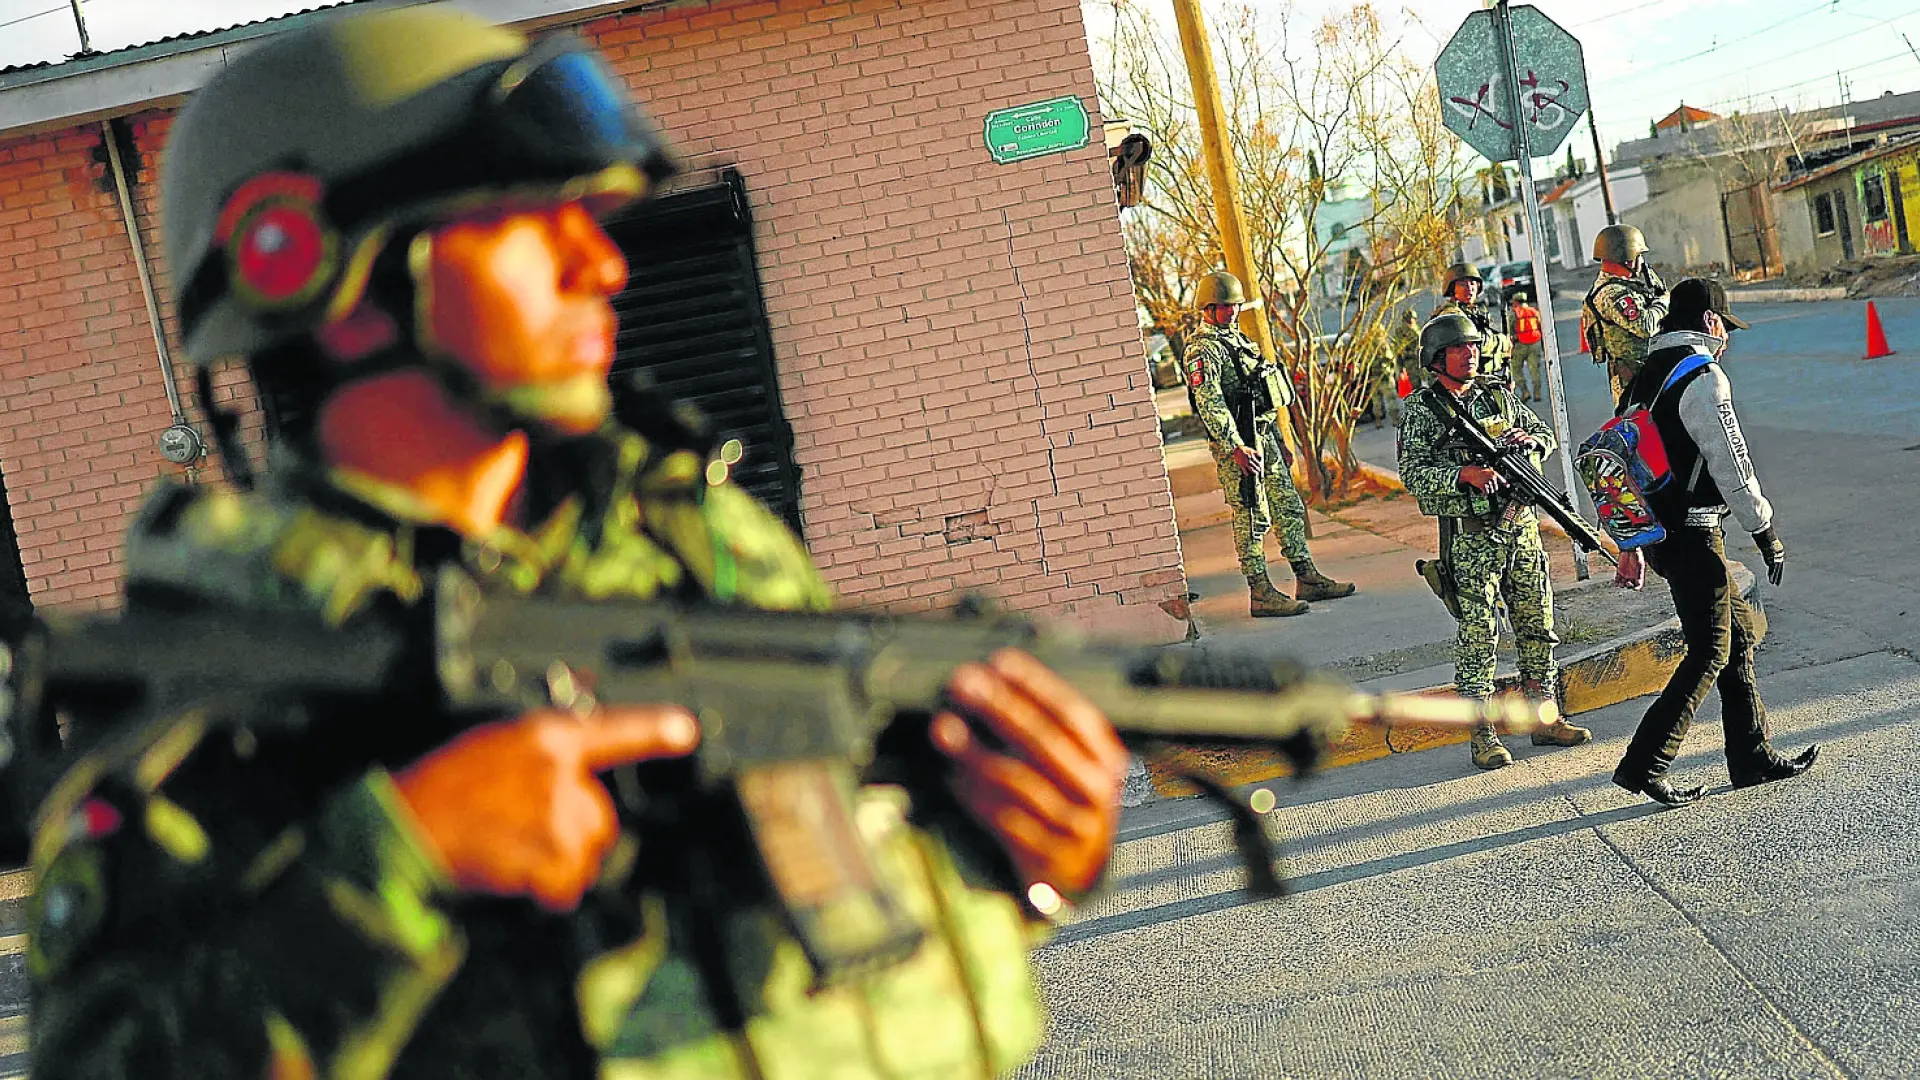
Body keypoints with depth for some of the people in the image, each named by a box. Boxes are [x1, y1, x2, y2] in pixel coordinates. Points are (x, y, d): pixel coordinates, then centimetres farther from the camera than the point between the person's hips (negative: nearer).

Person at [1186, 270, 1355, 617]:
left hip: (1265, 438, 9)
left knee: (1289, 508, 12)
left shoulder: (1239, 340, 19)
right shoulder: (1202, 349, -11)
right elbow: (1210, 404, -22)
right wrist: (1236, 448, -29)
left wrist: (1279, 443, 24)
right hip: (1238, 445, -9)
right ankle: (1260, 594, -3)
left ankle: (1307, 579, 20)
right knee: (1252, 519, -7)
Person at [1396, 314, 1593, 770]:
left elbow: (1546, 435, 19)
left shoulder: (1498, 397, 11)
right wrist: (1465, 474, -25)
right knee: (1477, 635, -4)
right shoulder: (1424, 408, -5)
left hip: (1522, 526, 6)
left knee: (1538, 626, 10)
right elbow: (1413, 474, -12)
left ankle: (1545, 720, 22)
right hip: (1471, 536, -6)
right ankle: (1483, 737, 2)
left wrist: (1529, 439, -4)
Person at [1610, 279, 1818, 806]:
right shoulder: (1702, 376, -14)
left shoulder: (1647, 374, 14)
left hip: (1657, 532, 9)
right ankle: (1644, 764, -6)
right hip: (1692, 533, -9)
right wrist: (1766, 534, -7)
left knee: (1739, 631, 16)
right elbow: (1731, 466, -16)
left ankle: (1752, 757, 21)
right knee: (1710, 653, -4)